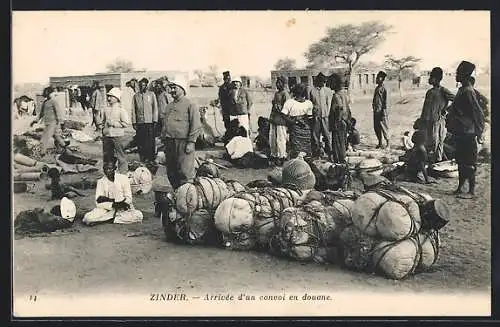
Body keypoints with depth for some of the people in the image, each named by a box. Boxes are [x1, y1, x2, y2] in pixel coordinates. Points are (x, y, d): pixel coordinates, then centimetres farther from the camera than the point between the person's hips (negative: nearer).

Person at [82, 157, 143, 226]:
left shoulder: (123, 178, -3)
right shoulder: (101, 181, 0)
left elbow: (128, 198, -5)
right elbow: (98, 202, -8)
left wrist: (109, 200, -17)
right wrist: (113, 204, -24)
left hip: (123, 209, 0)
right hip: (107, 208, 0)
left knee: (138, 215, -30)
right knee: (88, 218, -25)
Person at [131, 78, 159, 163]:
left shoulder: (151, 94, 7)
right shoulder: (135, 96, 9)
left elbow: (155, 108, 5)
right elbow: (133, 110, 8)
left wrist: (155, 121, -2)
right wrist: (134, 122, 1)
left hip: (149, 122, -1)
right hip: (139, 122, 1)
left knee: (151, 141, -3)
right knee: (140, 142, 1)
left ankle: (151, 159, 5)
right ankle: (142, 159, 9)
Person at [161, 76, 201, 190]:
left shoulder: (189, 105, -3)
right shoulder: (169, 106, 19)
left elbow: (196, 126, -9)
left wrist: (191, 142, -15)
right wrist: (164, 140, 17)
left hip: (183, 142, -7)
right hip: (170, 143, 8)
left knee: (185, 172, -10)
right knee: (171, 172, 11)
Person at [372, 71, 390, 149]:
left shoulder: (383, 89, -11)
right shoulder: (377, 88, 14)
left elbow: (385, 101, -13)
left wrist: (384, 112, -16)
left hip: (381, 111, -8)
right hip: (376, 111, 8)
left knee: (383, 127, -3)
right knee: (376, 127, 10)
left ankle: (387, 143, 7)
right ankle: (380, 143, 18)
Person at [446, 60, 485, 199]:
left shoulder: (468, 92, -18)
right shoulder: (462, 90, 10)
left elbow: (479, 114, -20)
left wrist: (479, 133, -16)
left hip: (467, 134, -9)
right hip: (460, 133, 9)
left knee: (468, 164, -2)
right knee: (461, 162, 16)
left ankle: (471, 192, 6)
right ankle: (460, 188, 26)